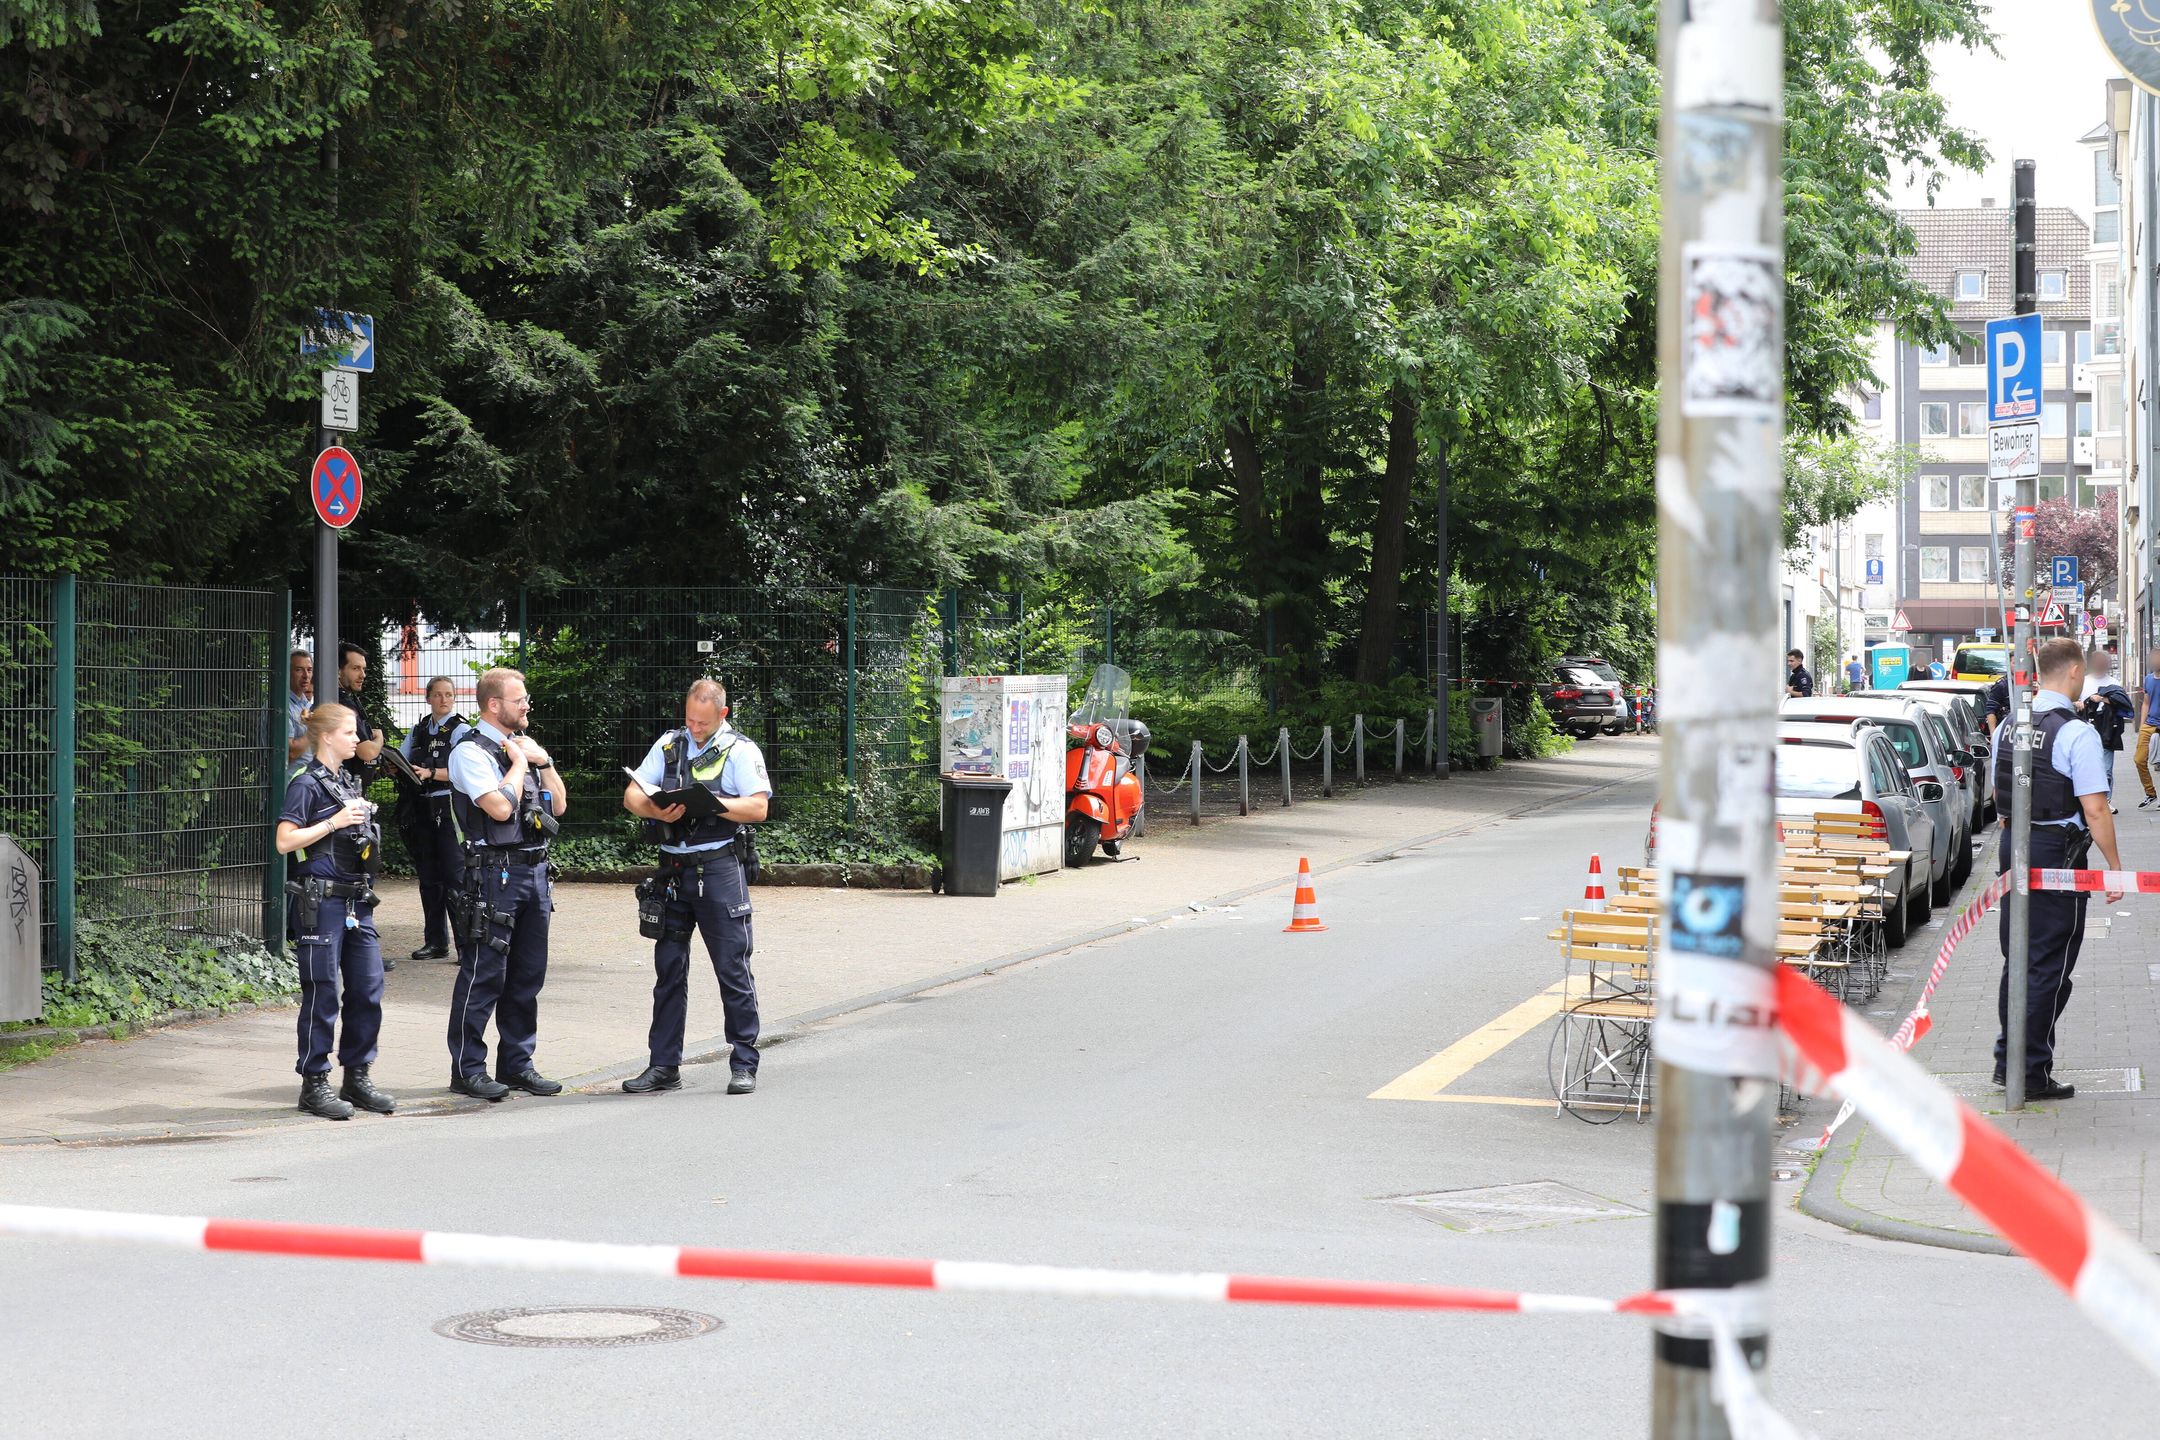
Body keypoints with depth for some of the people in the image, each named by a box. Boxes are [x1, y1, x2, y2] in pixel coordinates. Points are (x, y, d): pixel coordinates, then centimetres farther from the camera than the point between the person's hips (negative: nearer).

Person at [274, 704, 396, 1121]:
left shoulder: (348, 783, 16)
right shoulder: (307, 783, -8)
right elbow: (285, 841, -16)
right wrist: (334, 822, -18)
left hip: (356, 902, 8)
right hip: (320, 902, -8)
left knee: (368, 990, 6)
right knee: (322, 994, -3)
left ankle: (357, 1078, 16)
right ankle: (314, 1084, 5)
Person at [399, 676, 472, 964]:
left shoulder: (460, 730, -2)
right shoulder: (418, 731, 16)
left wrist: (430, 773, -22)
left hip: (450, 808, -6)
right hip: (423, 809, 6)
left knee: (454, 875, -10)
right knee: (428, 877, 9)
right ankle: (435, 942, 15)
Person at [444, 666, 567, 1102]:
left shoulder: (524, 745, 17)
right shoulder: (471, 751, -8)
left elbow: (558, 806, 17)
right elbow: (500, 807, -20)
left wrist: (544, 761, 4)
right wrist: (520, 761, -8)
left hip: (534, 869, 8)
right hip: (493, 871, -8)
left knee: (528, 975, 11)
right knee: (483, 975, -5)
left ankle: (517, 1065, 20)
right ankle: (467, 1070, 2)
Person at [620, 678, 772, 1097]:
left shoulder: (741, 751, 1)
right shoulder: (668, 745, 13)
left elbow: (758, 808, -10)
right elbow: (631, 795, 8)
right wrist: (656, 810, -14)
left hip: (719, 869, -4)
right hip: (672, 869, 4)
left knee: (732, 967, -2)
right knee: (668, 968, 8)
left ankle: (744, 1064, 4)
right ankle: (664, 1066, 14)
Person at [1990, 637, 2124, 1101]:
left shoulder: (2008, 727, 5)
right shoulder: (2077, 733, -17)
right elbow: (2095, 809, -18)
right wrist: (2115, 866, -11)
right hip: (2059, 853, -7)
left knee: (2017, 958, 17)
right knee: (2049, 965, 0)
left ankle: (2007, 1058, 25)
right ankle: (2033, 1074, 1)